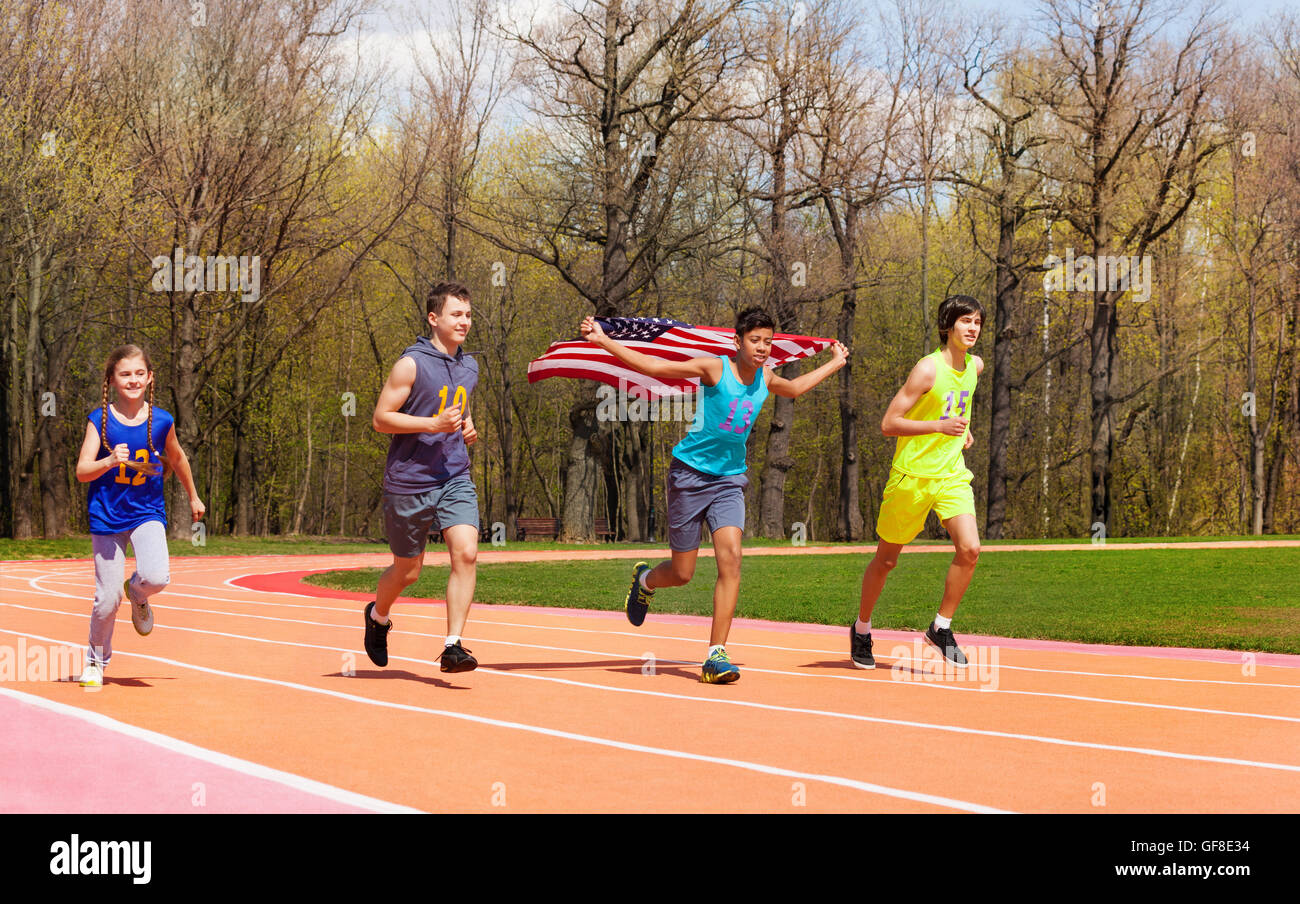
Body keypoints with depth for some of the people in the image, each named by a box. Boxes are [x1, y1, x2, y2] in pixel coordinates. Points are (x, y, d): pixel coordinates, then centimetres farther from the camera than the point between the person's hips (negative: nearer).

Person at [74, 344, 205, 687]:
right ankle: (96, 659, 25)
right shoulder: (100, 420, -9)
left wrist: (193, 497, 26)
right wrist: (110, 461, -34)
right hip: (107, 515, -1)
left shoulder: (162, 421, -5)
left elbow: (177, 459, 15)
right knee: (107, 599, -1)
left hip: (147, 512, 1)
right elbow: (82, 471, -15)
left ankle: (137, 593, 14)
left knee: (156, 577, -25)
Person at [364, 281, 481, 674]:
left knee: (466, 554, -17)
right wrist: (434, 425, -20)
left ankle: (453, 647, -15)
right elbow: (381, 418, -10)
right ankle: (378, 615, 41)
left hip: (455, 479, 5)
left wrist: (467, 428, 8)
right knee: (408, 570, 8)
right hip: (409, 482, -5)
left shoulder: (469, 367, 12)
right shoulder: (412, 365, -9)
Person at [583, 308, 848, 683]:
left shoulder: (765, 378, 5)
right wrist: (602, 340, -20)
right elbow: (653, 366, -12)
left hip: (729, 479, 4)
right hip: (690, 473, -4)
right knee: (681, 574, 1)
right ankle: (645, 579, 39)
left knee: (730, 558, -18)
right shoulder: (714, 368, -12)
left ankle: (716, 655, -15)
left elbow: (795, 388, 30)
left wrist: (834, 364, 35)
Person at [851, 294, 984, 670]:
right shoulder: (928, 369, -16)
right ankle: (861, 629, 30)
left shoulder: (975, 365, 5)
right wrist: (939, 426, -26)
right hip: (912, 474, -5)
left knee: (969, 549, -16)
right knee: (886, 559, 8)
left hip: (952, 474, 5)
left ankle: (941, 628, 0)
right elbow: (888, 424, -18)